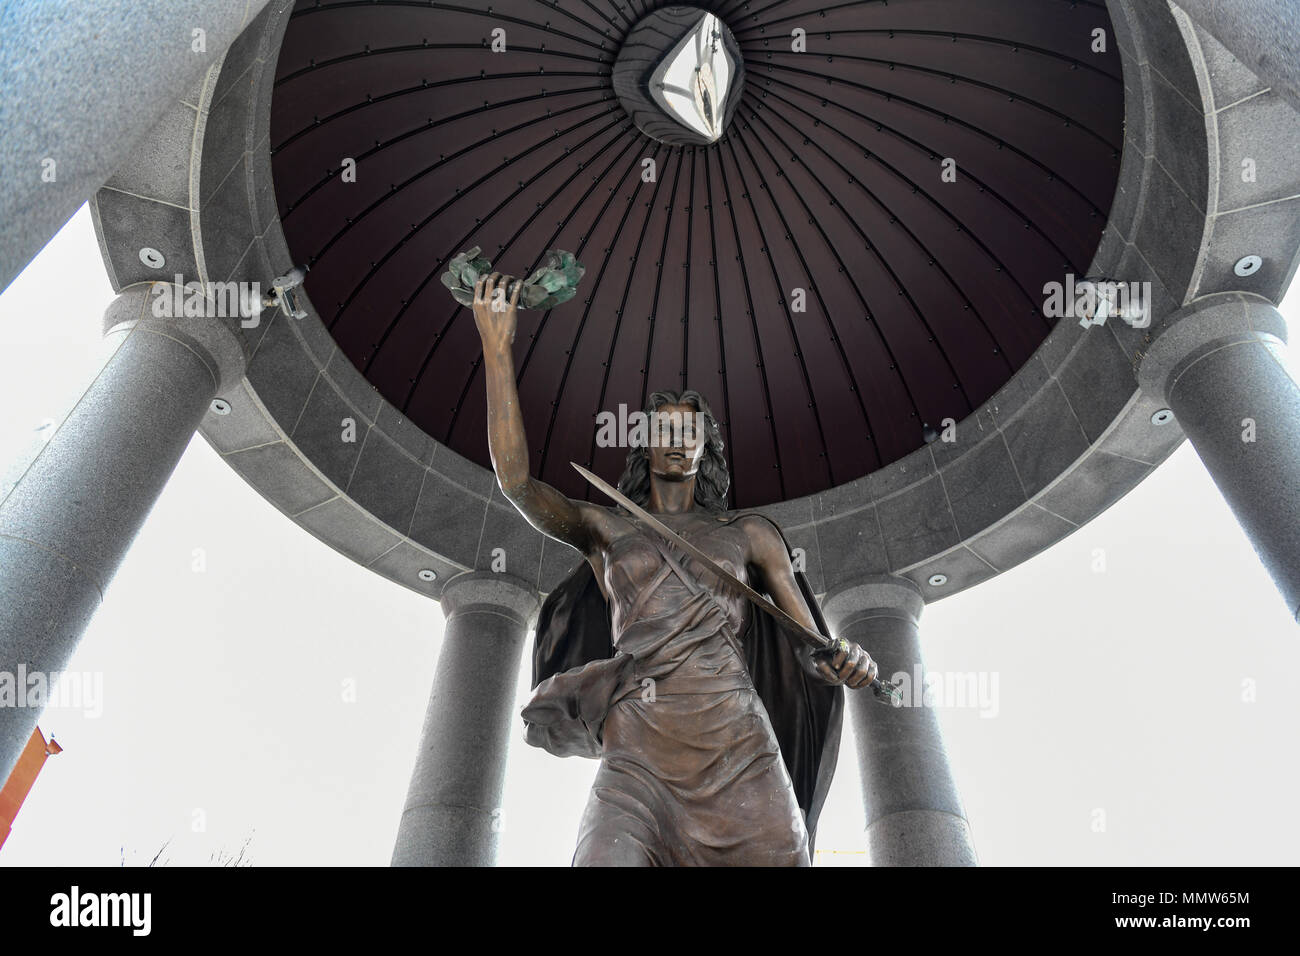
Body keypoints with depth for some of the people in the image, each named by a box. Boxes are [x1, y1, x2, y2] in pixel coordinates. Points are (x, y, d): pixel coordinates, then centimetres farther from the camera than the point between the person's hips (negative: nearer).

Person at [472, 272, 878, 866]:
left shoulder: (749, 533, 17)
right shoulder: (605, 527, 16)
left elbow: (811, 647, 14)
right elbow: (514, 478, -1)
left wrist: (847, 662, -11)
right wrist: (497, 348, -2)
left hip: (740, 752, 2)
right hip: (638, 757, -1)